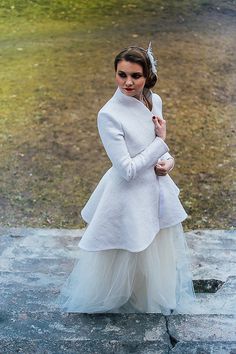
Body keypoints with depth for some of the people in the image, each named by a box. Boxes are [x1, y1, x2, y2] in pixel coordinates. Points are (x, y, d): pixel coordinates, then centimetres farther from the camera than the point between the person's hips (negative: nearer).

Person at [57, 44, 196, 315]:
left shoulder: (154, 100, -3)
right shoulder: (109, 114, -24)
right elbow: (127, 170, -24)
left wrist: (168, 161, -10)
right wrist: (161, 142, -18)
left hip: (155, 189, 7)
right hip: (127, 196, -7)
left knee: (158, 254, 25)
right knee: (120, 259, 14)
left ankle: (155, 299, 54)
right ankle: (98, 299, 45)